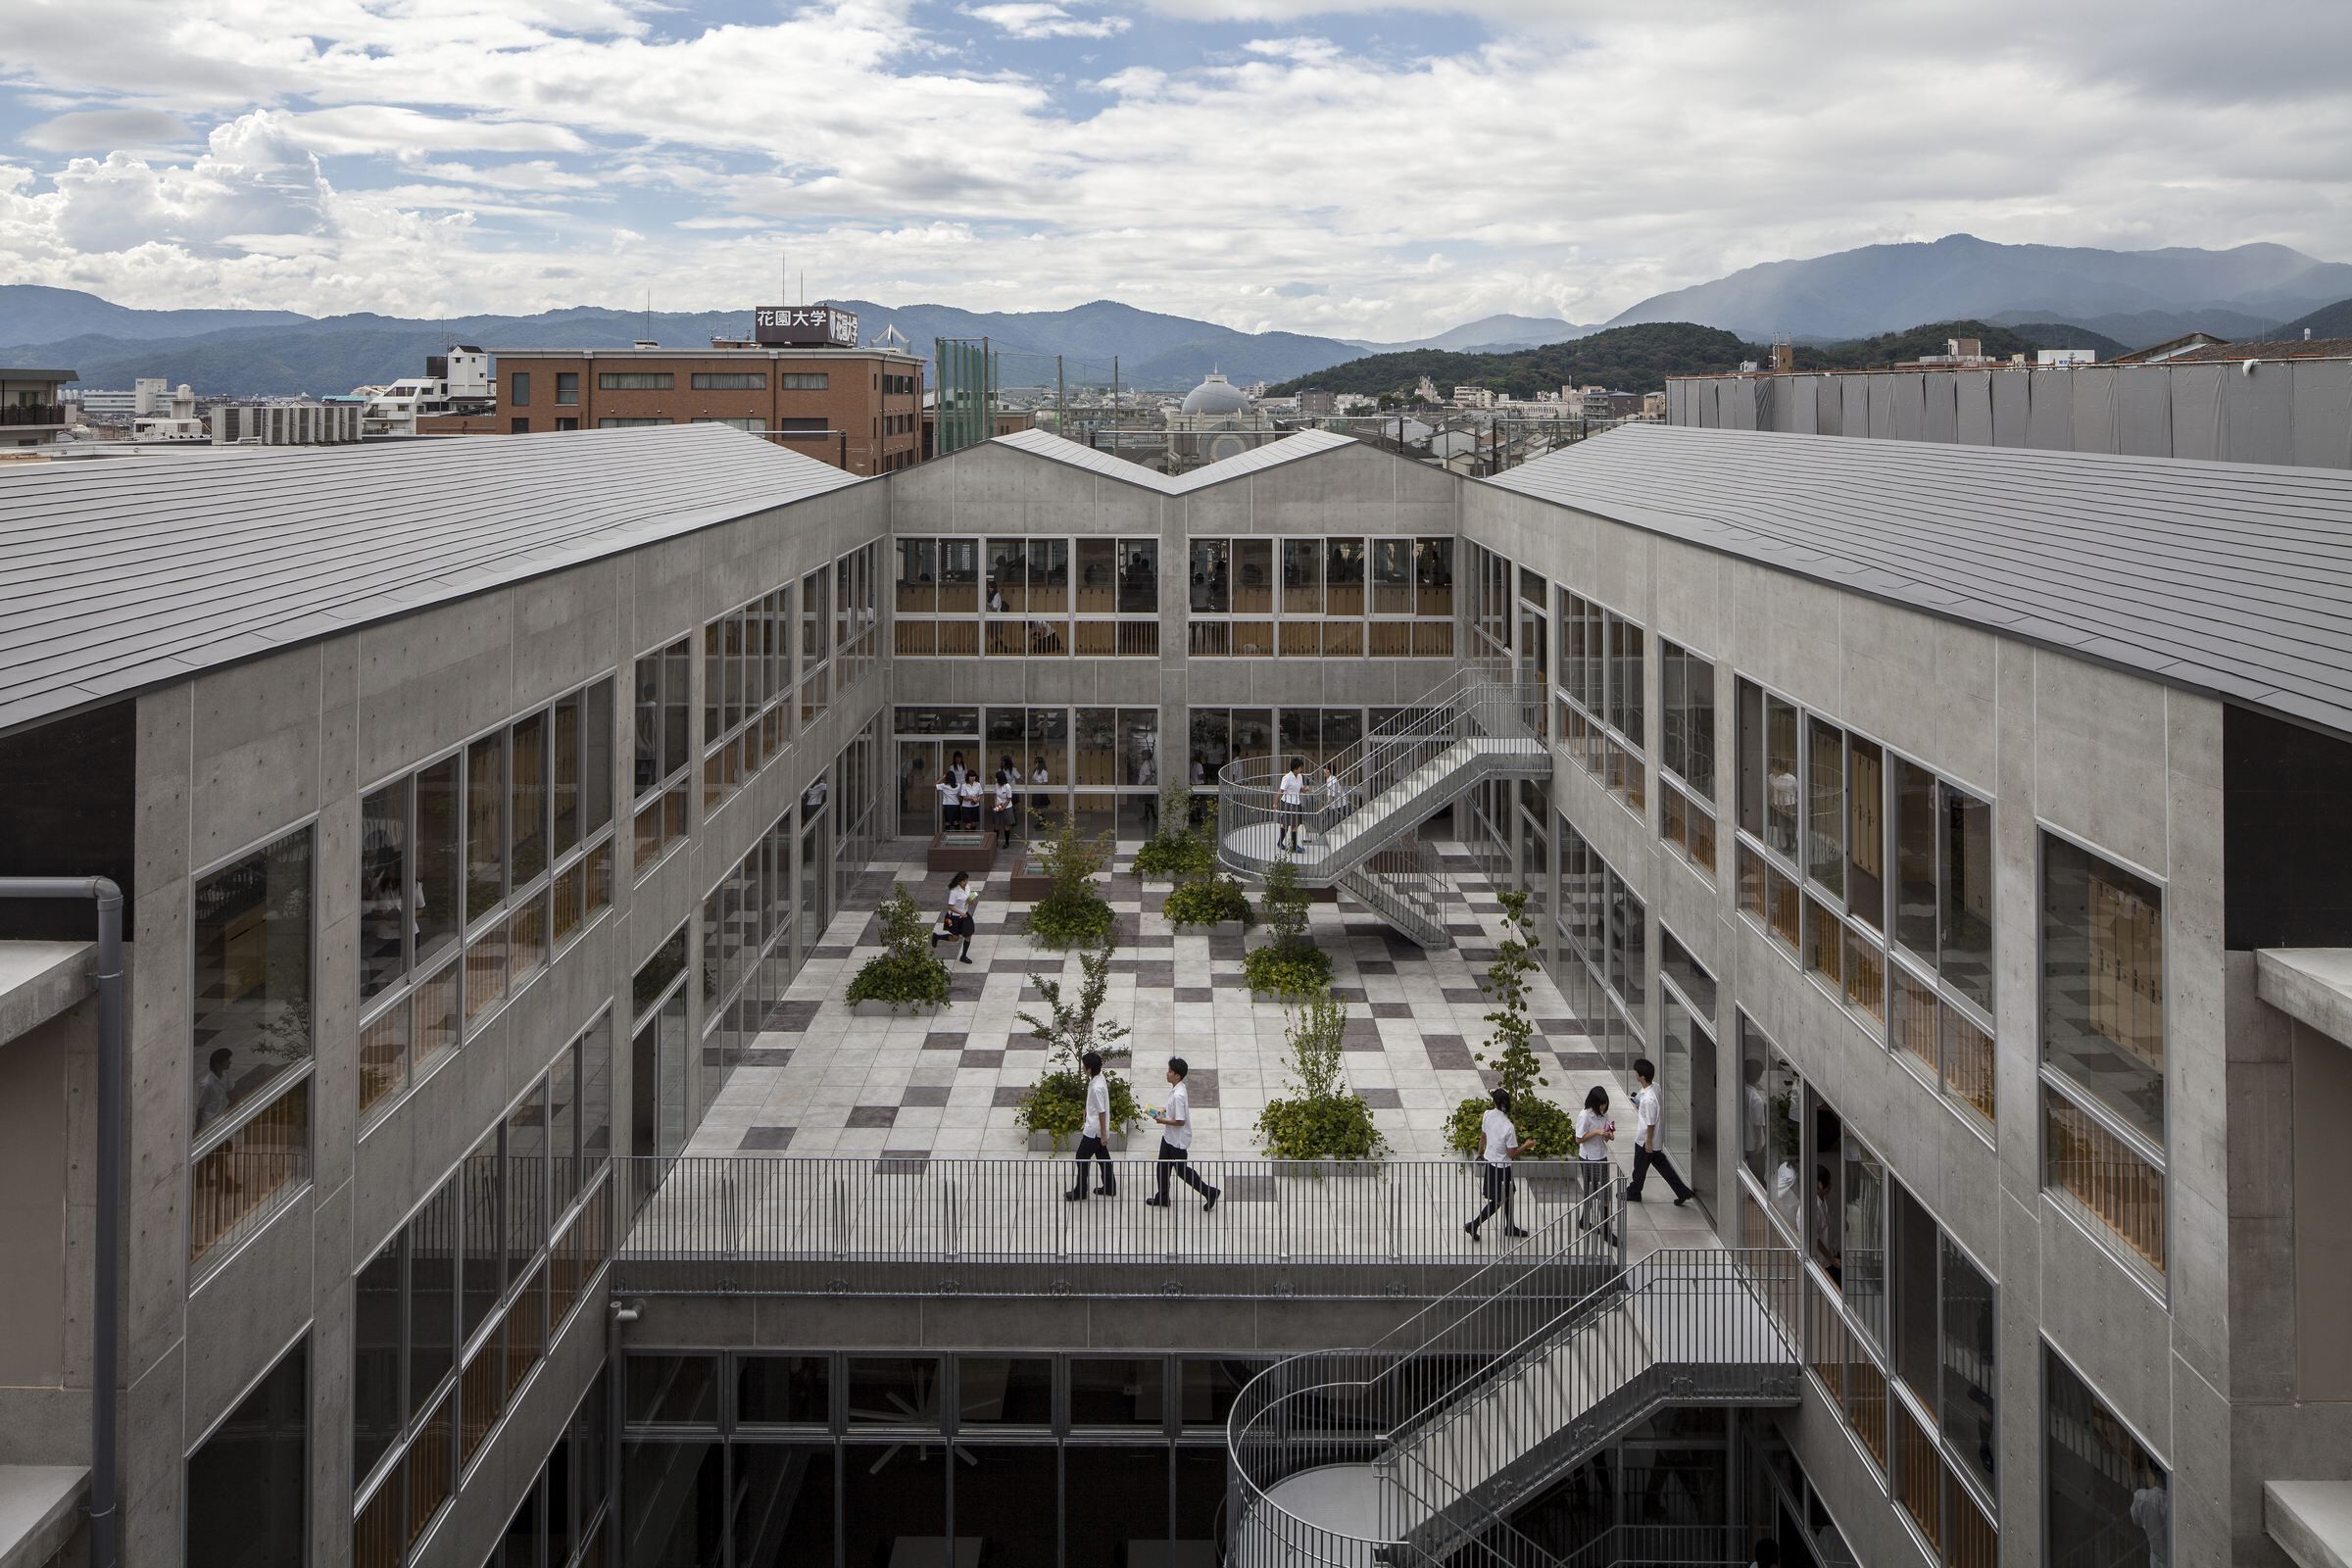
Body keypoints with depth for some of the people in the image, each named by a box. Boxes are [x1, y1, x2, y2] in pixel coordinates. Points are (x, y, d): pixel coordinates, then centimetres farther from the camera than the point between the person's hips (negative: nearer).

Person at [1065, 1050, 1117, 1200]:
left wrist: (1103, 1135, -18)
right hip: (1094, 1127, 9)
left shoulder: (1097, 1087, -28)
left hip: (1094, 1131, -9)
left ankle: (1080, 1193, 13)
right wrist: (1086, 1121, 24)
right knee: (1103, 1157, 19)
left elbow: (1102, 1112, -23)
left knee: (1082, 1158, 2)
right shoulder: (1099, 1078, 1)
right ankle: (1110, 1188, 30)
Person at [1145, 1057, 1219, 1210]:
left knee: (1182, 1170, 6)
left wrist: (1163, 1121, -18)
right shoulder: (1176, 1089, -1)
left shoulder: (1178, 1095, -31)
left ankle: (1210, 1193, 17)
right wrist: (1165, 1109, 6)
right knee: (1163, 1167, 19)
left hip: (1178, 1140, -9)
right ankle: (1162, 1198, 34)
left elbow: (1180, 1121, -28)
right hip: (1169, 1137, 9)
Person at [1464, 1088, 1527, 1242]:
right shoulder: (1508, 1127, -31)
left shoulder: (1488, 1115, -11)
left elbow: (1483, 1135, 6)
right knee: (1498, 1201, 10)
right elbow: (1512, 1154, -21)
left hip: (1490, 1160, 7)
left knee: (1507, 1195, 24)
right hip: (1501, 1167, -7)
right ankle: (1473, 1226, 12)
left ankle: (1510, 1227, 38)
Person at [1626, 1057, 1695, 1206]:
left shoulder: (1648, 1099, -34)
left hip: (1644, 1139, -9)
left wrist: (1648, 1142, -15)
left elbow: (1651, 1123, -25)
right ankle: (1682, 1191, 23)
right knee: (1661, 1163, 20)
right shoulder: (1655, 1087, -6)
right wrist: (1639, 1104, 1)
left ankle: (1633, 1193, 36)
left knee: (1640, 1167, 14)